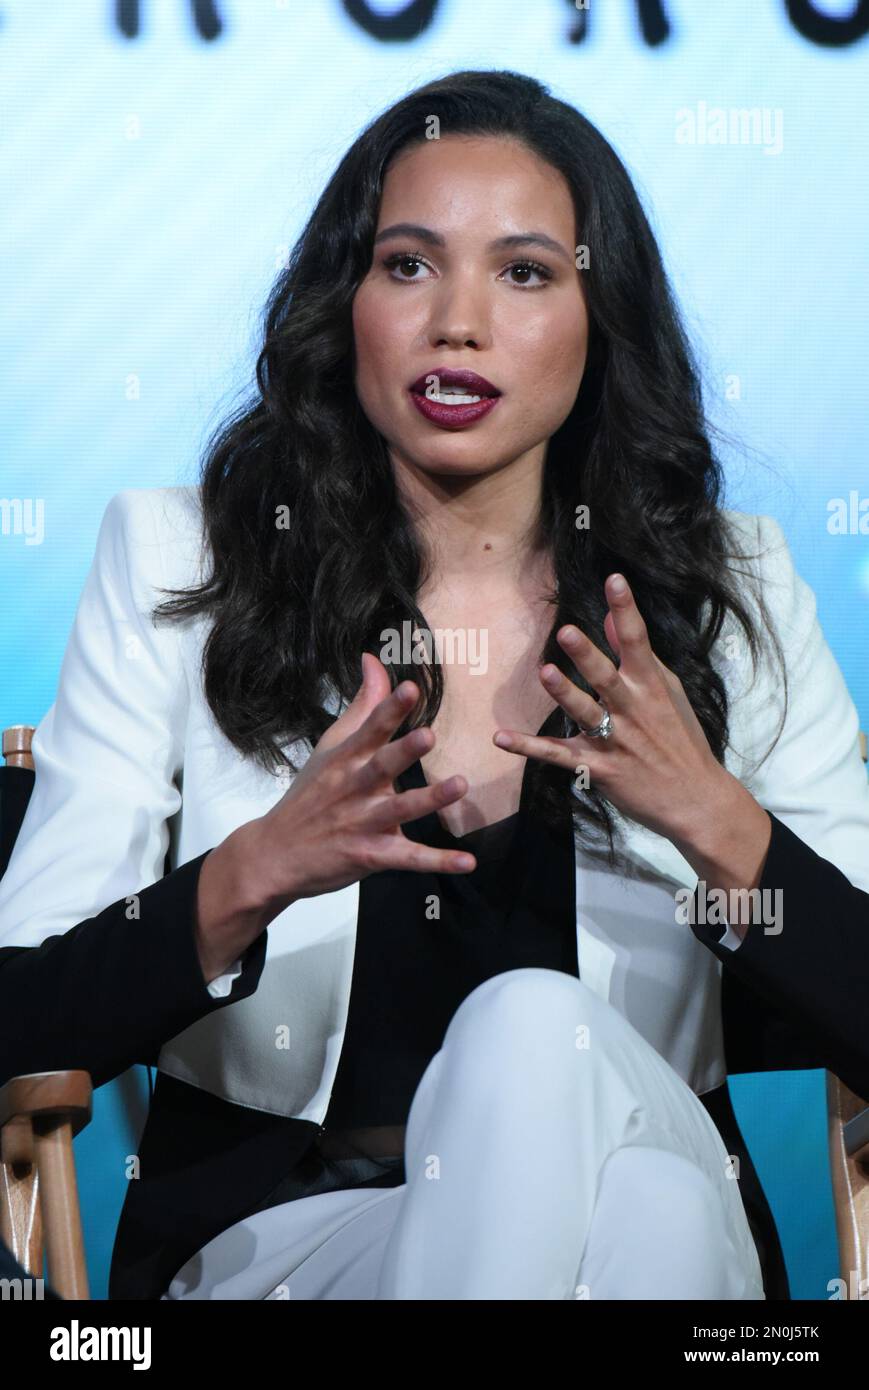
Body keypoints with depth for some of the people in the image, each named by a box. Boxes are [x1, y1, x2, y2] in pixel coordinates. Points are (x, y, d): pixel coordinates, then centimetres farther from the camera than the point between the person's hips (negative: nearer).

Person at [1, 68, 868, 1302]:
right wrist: (255, 874, -23)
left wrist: (715, 822, -17)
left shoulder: (733, 591, 5)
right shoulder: (176, 564, 1)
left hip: (657, 1235, 2)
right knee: (527, 1025, -32)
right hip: (275, 1231, -1)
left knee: (532, 1035, -33)